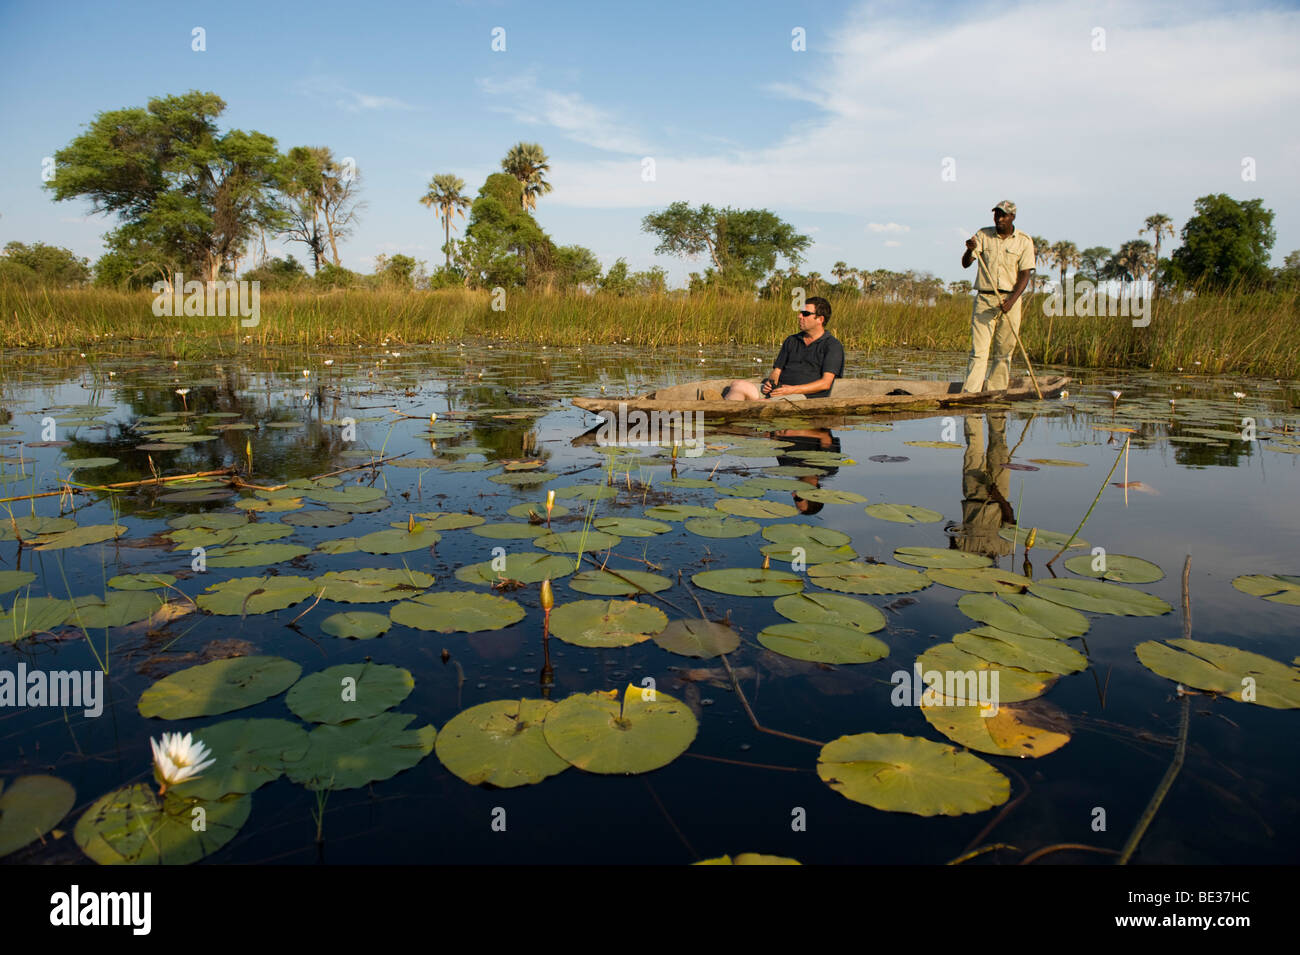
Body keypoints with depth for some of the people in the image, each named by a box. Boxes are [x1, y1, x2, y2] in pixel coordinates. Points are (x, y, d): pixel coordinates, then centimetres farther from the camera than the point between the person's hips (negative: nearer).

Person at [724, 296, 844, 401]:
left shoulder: (832, 345, 3)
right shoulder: (791, 341, 24)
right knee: (738, 385, -20)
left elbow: (825, 383, -7)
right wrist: (770, 382, -5)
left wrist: (793, 389, -17)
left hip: (804, 395, -6)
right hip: (777, 389, 6)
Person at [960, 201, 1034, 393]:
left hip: (1010, 300, 0)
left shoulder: (1024, 241, 3)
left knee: (1004, 352, 2)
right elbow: (965, 264, 0)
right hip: (984, 299, 0)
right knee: (978, 350, -8)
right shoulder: (982, 235, 7)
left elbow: (1025, 274, -3)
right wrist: (970, 250, -23)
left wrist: (1011, 300, -17)